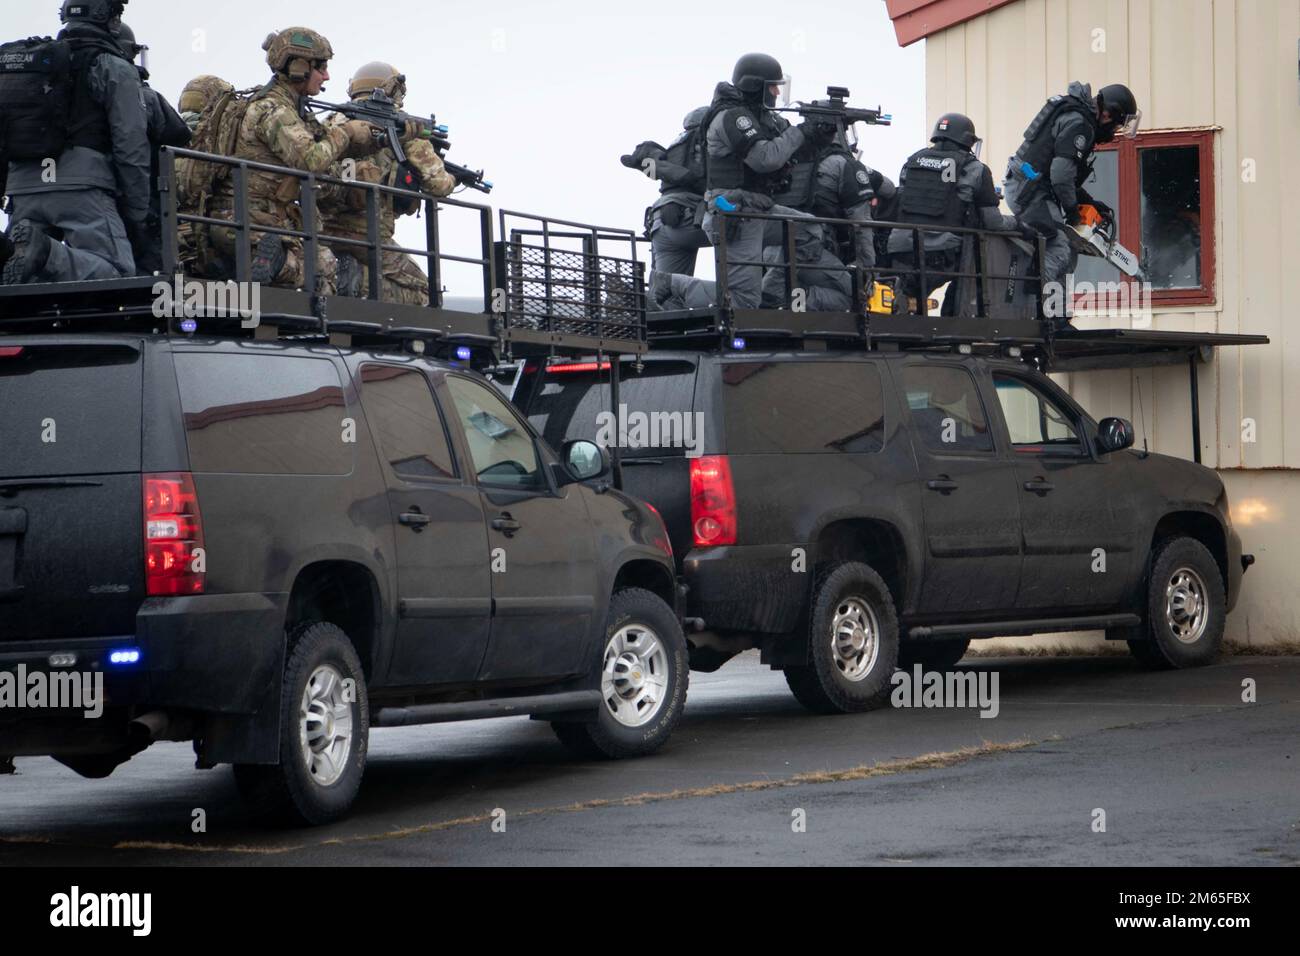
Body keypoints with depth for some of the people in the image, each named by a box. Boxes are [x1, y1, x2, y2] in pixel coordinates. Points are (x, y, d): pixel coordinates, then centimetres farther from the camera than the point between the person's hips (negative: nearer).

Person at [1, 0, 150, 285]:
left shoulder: (33, 60, 23)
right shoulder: (114, 68, 5)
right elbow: (131, 146, -1)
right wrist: (136, 214, 5)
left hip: (23, 187, 6)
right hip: (82, 187, -6)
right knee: (116, 274, -12)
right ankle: (45, 251, -35)